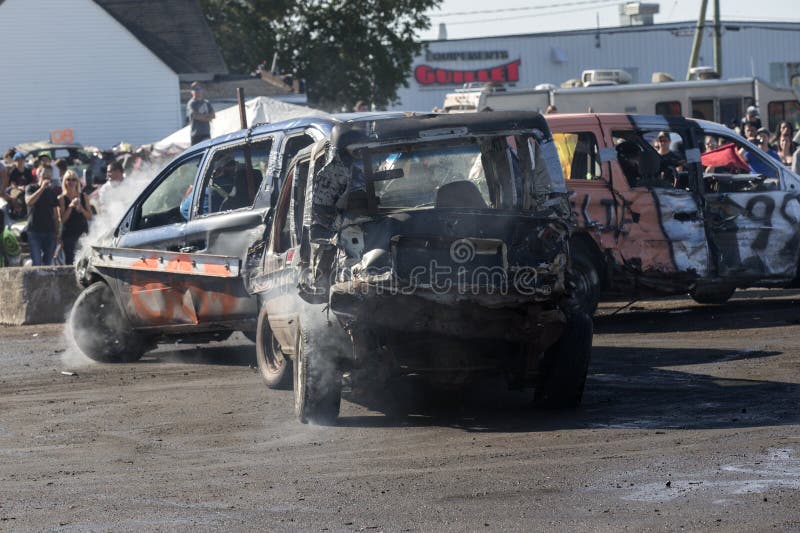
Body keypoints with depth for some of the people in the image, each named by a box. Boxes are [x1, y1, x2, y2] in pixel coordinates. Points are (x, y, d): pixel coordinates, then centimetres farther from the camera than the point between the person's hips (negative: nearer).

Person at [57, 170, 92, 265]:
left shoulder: (83, 196, 9)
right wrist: (70, 206, -17)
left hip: (83, 232, 2)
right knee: (69, 260, -5)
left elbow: (90, 217, 8)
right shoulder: (62, 198, 1)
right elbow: (62, 219, -6)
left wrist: (81, 209, -10)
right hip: (68, 234, -2)